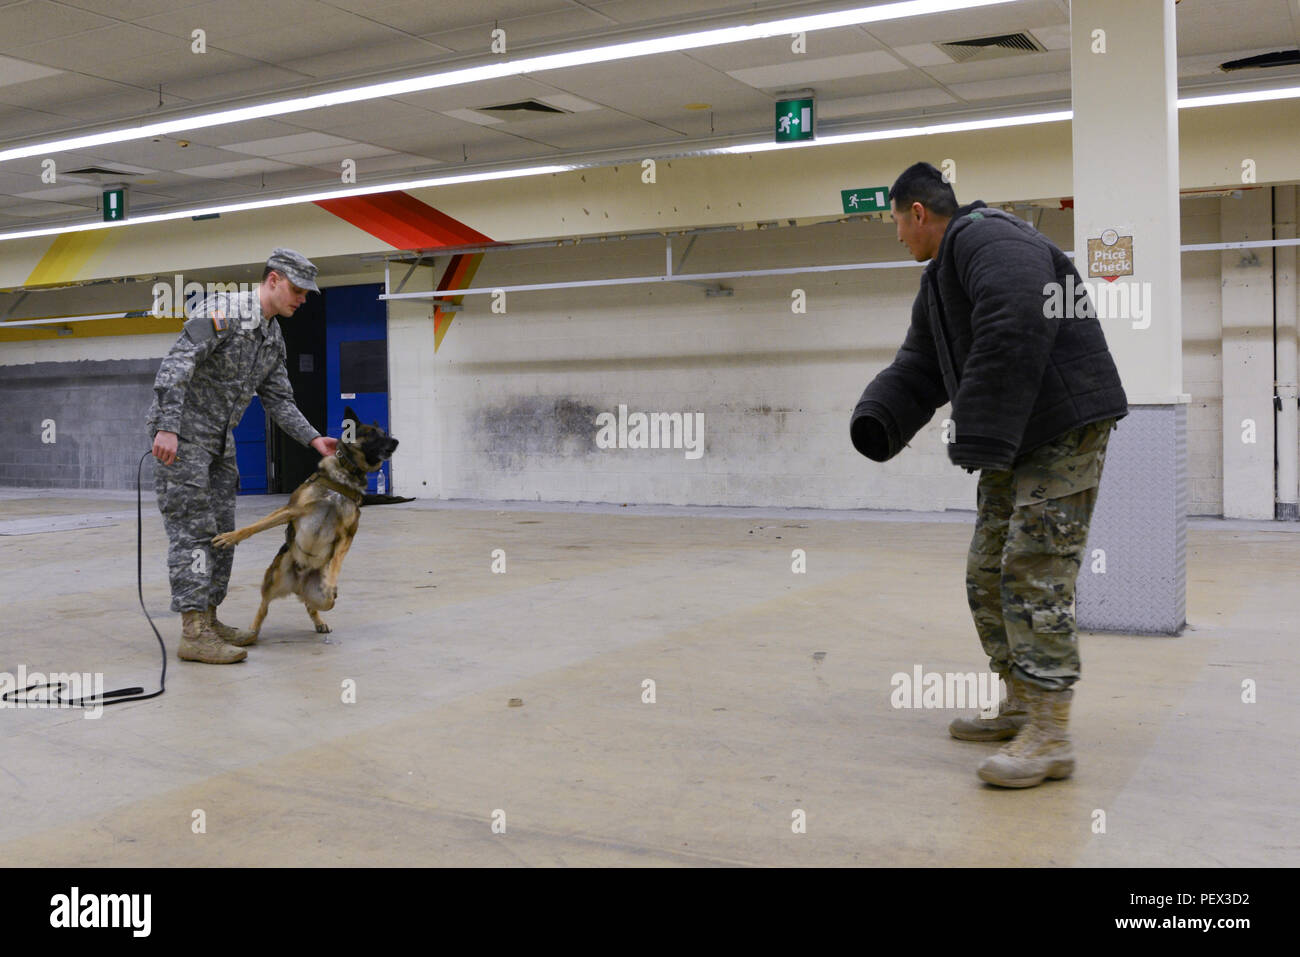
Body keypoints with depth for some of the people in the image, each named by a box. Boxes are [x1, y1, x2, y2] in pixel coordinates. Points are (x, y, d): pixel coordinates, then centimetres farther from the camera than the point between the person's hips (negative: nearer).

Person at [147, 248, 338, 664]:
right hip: (181, 434, -9)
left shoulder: (274, 337, 12)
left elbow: (279, 399, 17)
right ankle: (194, 632, -13)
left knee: (221, 532, 10)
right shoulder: (222, 310, -15)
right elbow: (176, 364, -23)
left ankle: (208, 619, 18)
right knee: (192, 530, -12)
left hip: (220, 438, 9)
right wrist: (168, 427, -30)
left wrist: (313, 439, 5)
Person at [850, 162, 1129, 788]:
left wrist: (980, 439, -29)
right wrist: (877, 420, -5)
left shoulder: (989, 241, -16)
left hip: (1065, 430, -11)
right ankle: (1021, 708, 24)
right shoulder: (938, 281, 18)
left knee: (1034, 572, -13)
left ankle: (1050, 736, -8)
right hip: (1012, 444, 11)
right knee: (988, 574, 12)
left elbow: (1012, 338, -30)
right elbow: (919, 366, 15)